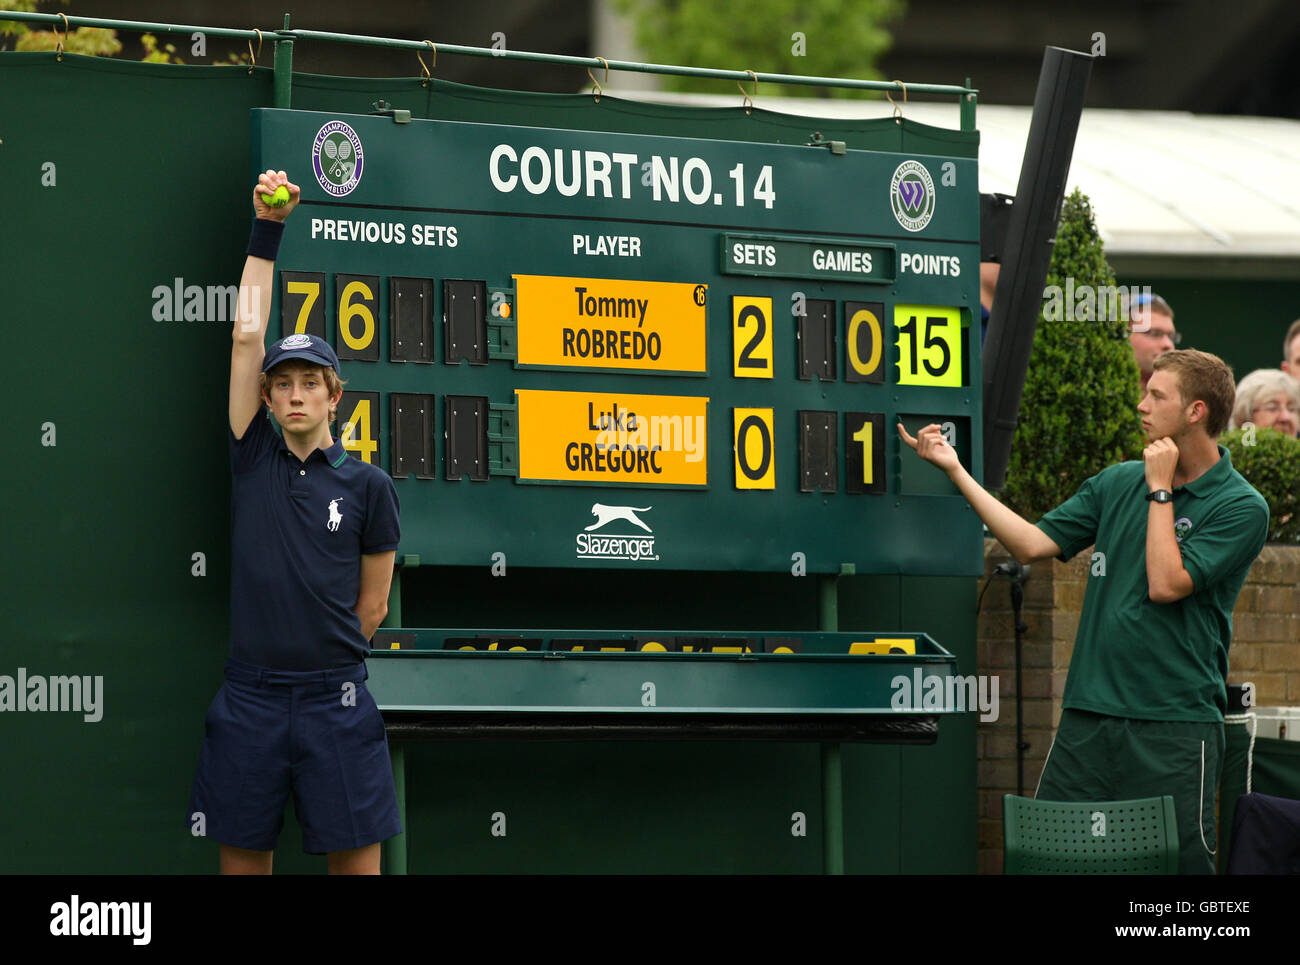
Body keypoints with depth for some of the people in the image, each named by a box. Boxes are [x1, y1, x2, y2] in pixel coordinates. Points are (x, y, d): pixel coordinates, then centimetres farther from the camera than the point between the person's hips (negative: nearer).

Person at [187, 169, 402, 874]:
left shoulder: (367, 485, 4)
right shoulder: (253, 462, 8)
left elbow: (372, 605, 11)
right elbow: (247, 339, 6)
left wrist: (321, 659, 9)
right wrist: (266, 230, 4)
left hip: (335, 700, -2)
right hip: (248, 699, 2)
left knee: (356, 859, -4)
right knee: (242, 857, 3)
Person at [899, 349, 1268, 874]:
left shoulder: (1241, 507, -6)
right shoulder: (1118, 484, 12)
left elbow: (1166, 584, -15)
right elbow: (1032, 543, 8)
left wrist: (1161, 489, -8)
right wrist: (955, 470, 6)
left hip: (1175, 720, -5)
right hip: (1089, 712, 5)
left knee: (1181, 858, -4)